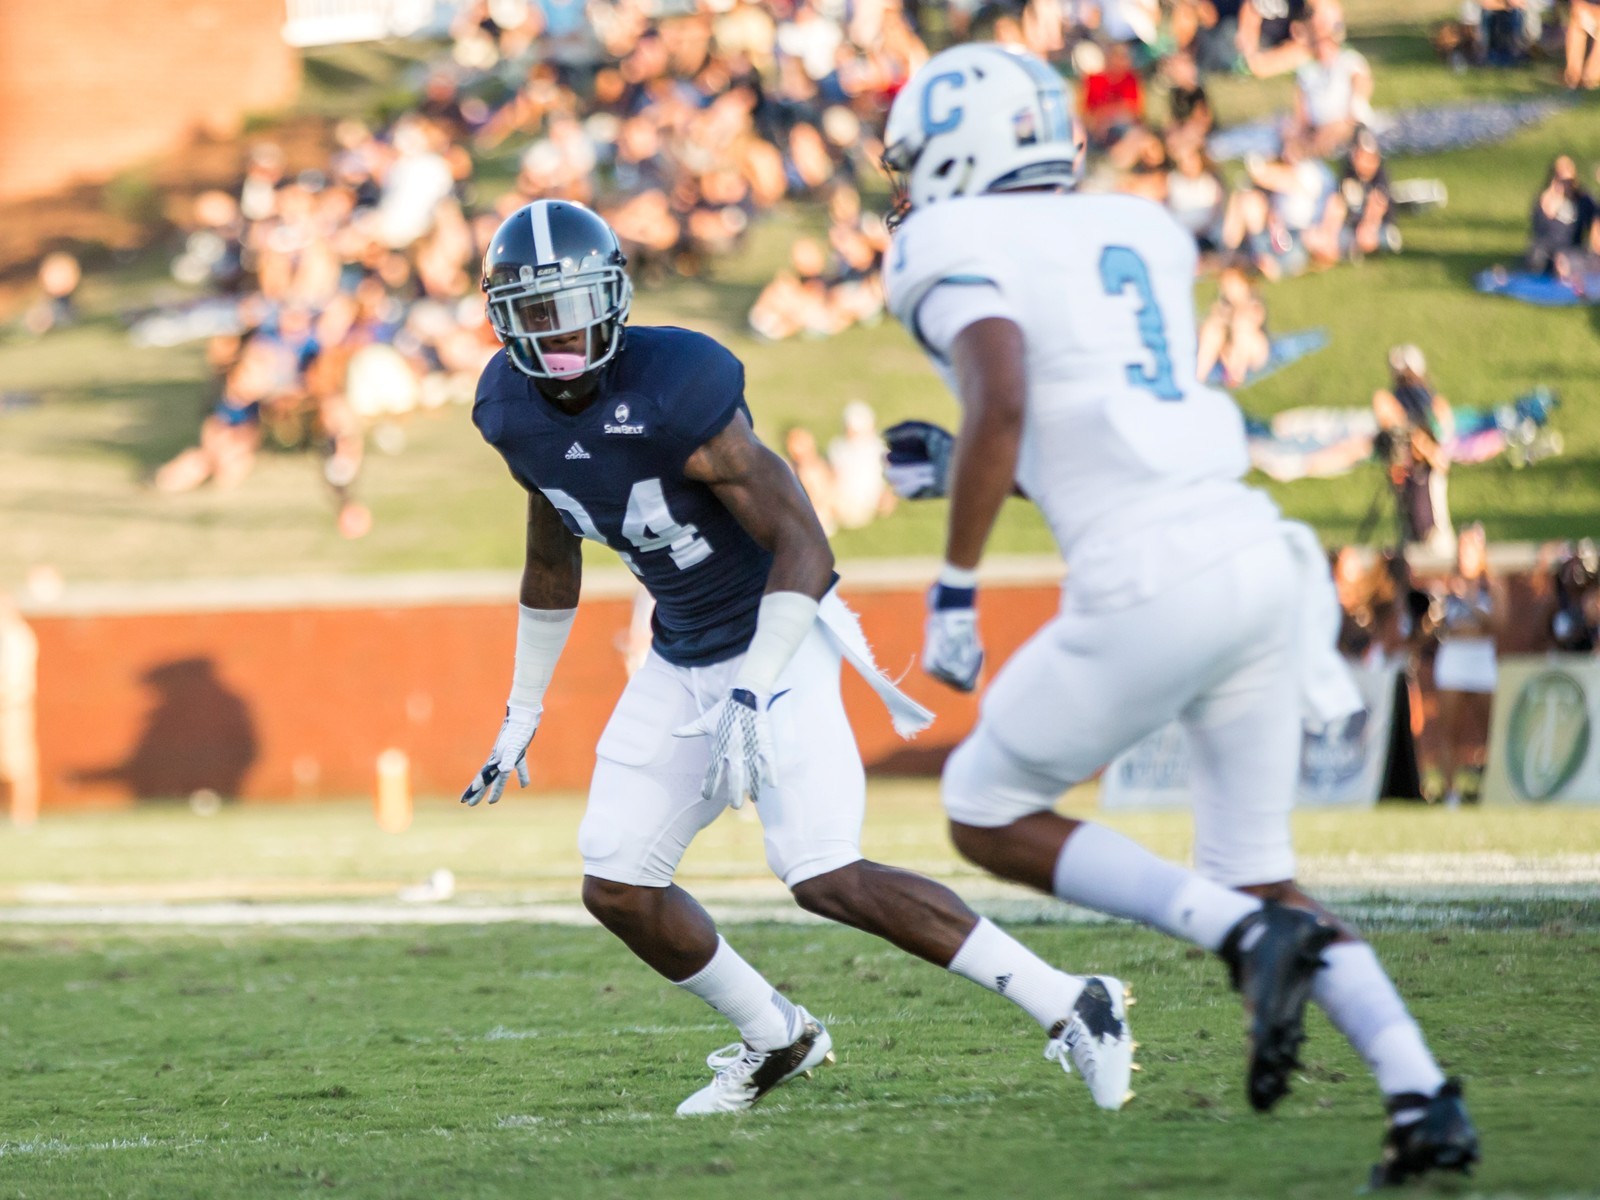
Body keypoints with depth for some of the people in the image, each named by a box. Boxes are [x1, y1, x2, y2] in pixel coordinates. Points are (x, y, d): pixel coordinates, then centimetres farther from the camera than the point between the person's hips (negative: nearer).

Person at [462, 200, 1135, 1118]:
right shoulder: (514, 413, -2)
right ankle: (776, 1040, 25)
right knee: (618, 887, 4)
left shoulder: (673, 393, -26)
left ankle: (1072, 1010, -14)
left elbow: (803, 544, -25)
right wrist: (524, 711, 21)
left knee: (826, 879, -19)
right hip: (681, 658, 8)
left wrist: (755, 694, -31)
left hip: (774, 637, -8)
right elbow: (553, 560, 16)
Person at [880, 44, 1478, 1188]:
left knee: (988, 812, 13)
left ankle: (1246, 935, -7)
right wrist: (960, 467, 33)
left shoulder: (960, 249, 0)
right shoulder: (1134, 233, 22)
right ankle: (1424, 1096, 0)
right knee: (1258, 874, 17)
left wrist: (955, 589, -12)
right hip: (1259, 554, 7)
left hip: (1150, 586, -7)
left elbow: (1002, 405, -18)